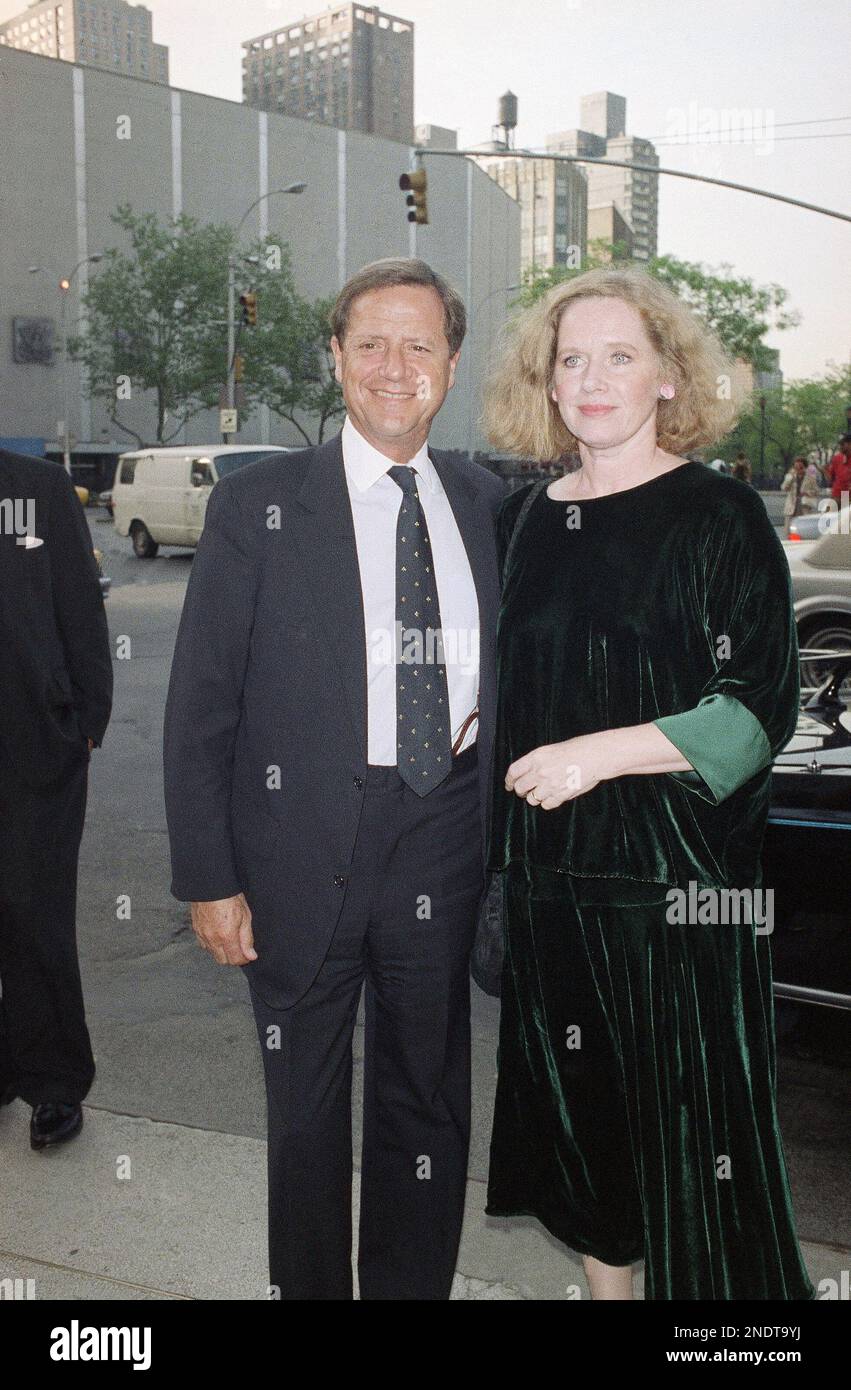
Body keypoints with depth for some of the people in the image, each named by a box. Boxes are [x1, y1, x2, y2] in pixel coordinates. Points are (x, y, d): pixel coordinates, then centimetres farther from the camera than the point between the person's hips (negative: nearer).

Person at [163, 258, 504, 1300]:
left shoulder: (488, 506, 7)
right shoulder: (257, 504, -3)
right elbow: (199, 704, -6)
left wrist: (488, 723, -1)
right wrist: (209, 877, -10)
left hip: (443, 850, 3)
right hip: (305, 851, -3)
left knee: (430, 1102, 17)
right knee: (306, 1113, 13)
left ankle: (412, 1286, 38)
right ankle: (309, 1288, 35)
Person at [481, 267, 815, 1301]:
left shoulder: (720, 516, -5)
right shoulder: (523, 520, 10)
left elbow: (760, 709, -11)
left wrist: (598, 753, -19)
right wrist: (500, 843, 7)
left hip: (680, 874, -5)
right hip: (550, 876, 5)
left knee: (692, 1130, 2)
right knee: (580, 1118, 15)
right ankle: (604, 1280, 34)